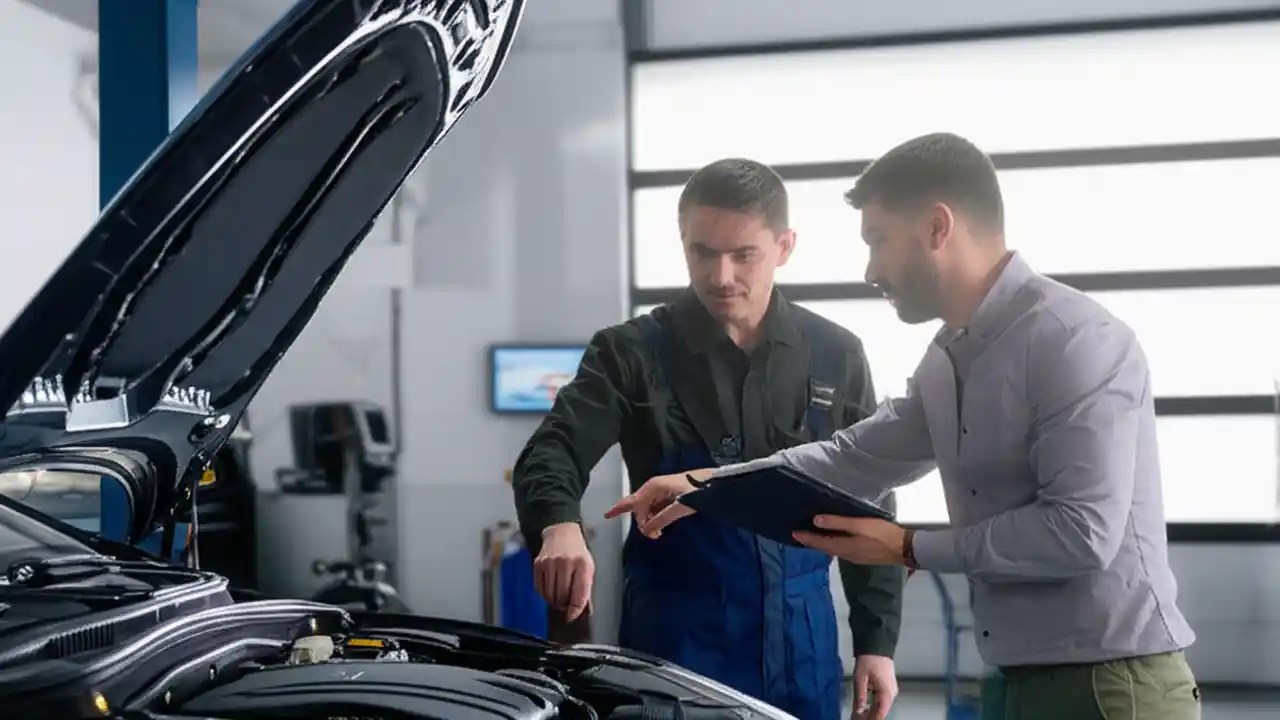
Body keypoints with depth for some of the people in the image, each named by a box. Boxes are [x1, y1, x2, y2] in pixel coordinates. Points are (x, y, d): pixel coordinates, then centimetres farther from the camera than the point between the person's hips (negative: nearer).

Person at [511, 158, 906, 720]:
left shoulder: (835, 356, 4)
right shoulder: (633, 353, -5)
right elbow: (548, 456, -15)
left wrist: (877, 641, 4)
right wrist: (559, 526, -38)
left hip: (801, 637, 3)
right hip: (676, 635, -3)